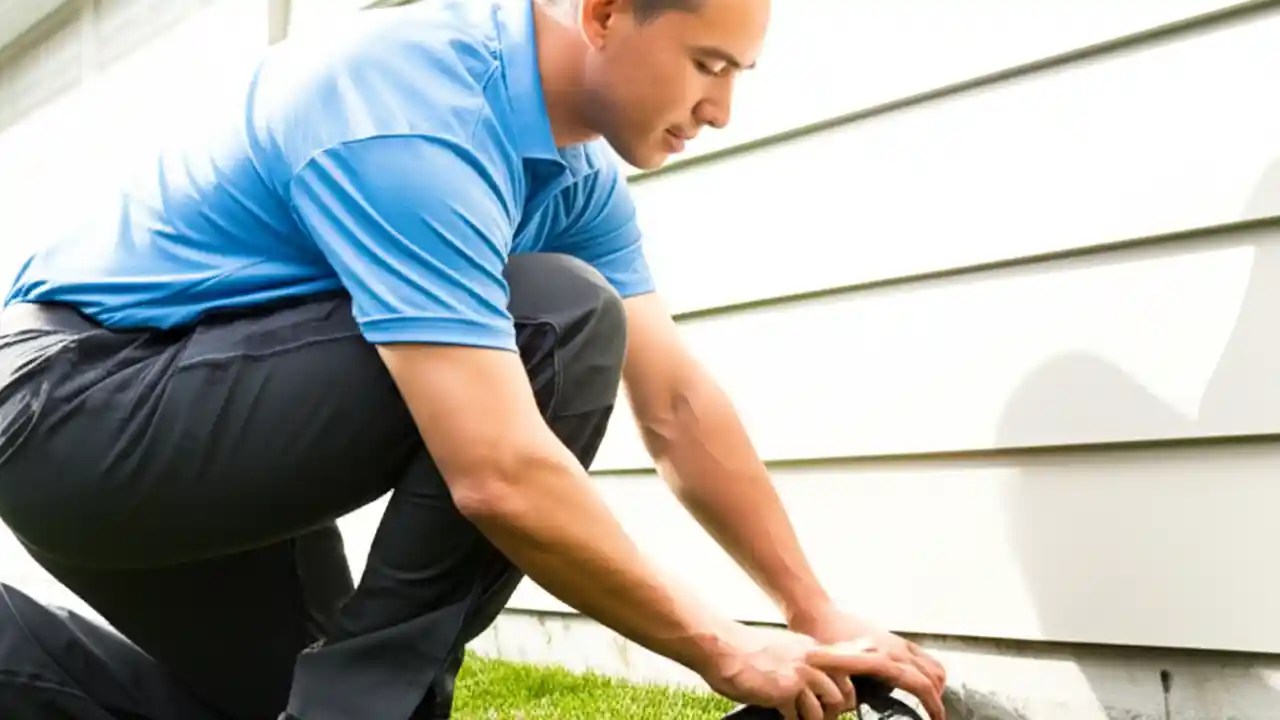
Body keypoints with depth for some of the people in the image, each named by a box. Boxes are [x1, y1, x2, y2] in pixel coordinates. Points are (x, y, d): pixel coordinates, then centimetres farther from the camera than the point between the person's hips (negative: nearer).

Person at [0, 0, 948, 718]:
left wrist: (818, 616, 0)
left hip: (198, 419, 9)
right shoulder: (415, 112, -29)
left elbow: (678, 406, 1)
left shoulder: (577, 171, 0)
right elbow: (501, 477, -35)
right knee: (556, 324, -22)